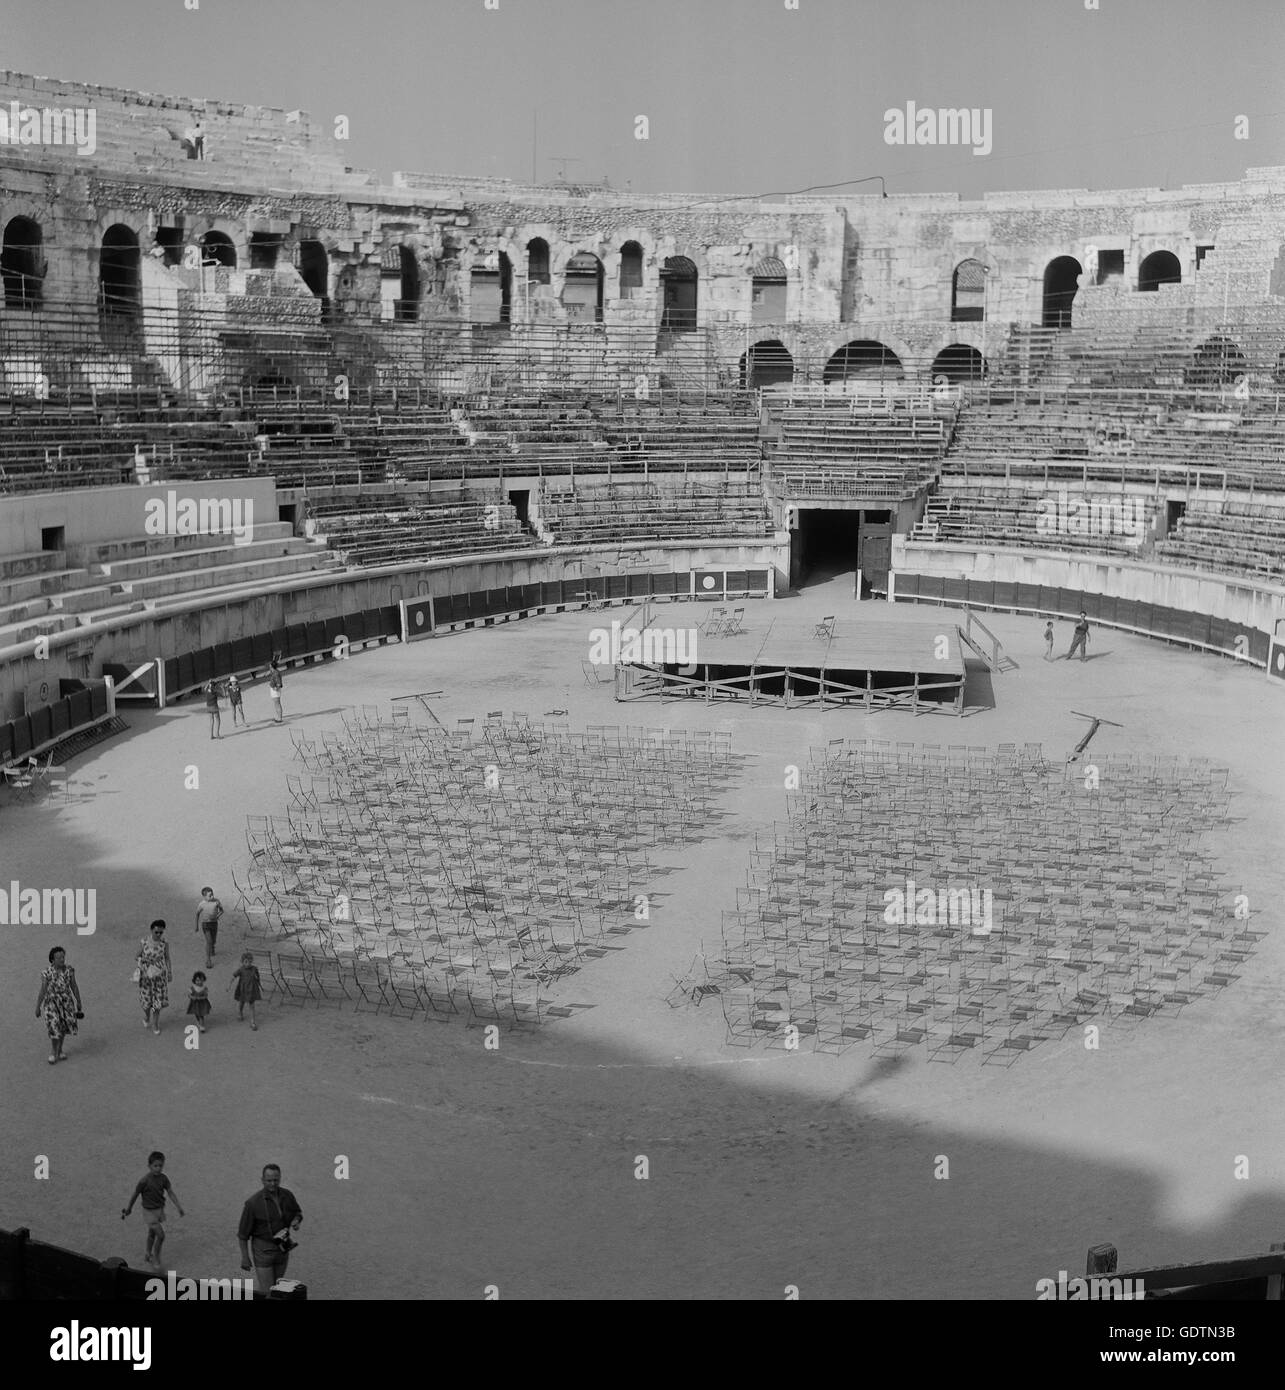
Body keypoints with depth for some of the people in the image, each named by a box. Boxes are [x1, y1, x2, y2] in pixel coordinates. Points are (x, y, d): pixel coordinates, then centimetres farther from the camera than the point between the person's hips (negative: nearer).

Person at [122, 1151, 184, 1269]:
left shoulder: (163, 1178, -5)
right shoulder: (144, 1180, -22)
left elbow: (171, 1192, 0)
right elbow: (134, 1195, -9)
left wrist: (179, 1207, -3)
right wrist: (128, 1209, 2)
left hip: (160, 1210, 6)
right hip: (149, 1211, -6)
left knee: (152, 1234, 20)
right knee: (161, 1234, -9)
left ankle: (147, 1255, 39)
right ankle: (156, 1257, 10)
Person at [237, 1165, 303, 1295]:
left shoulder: (287, 1195, -9)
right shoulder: (253, 1202, -22)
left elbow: (297, 1214, 8)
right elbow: (243, 1231, -11)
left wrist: (296, 1222, -17)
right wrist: (244, 1258, -9)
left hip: (282, 1248, 5)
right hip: (263, 1249, -5)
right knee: (266, 1291, -4)